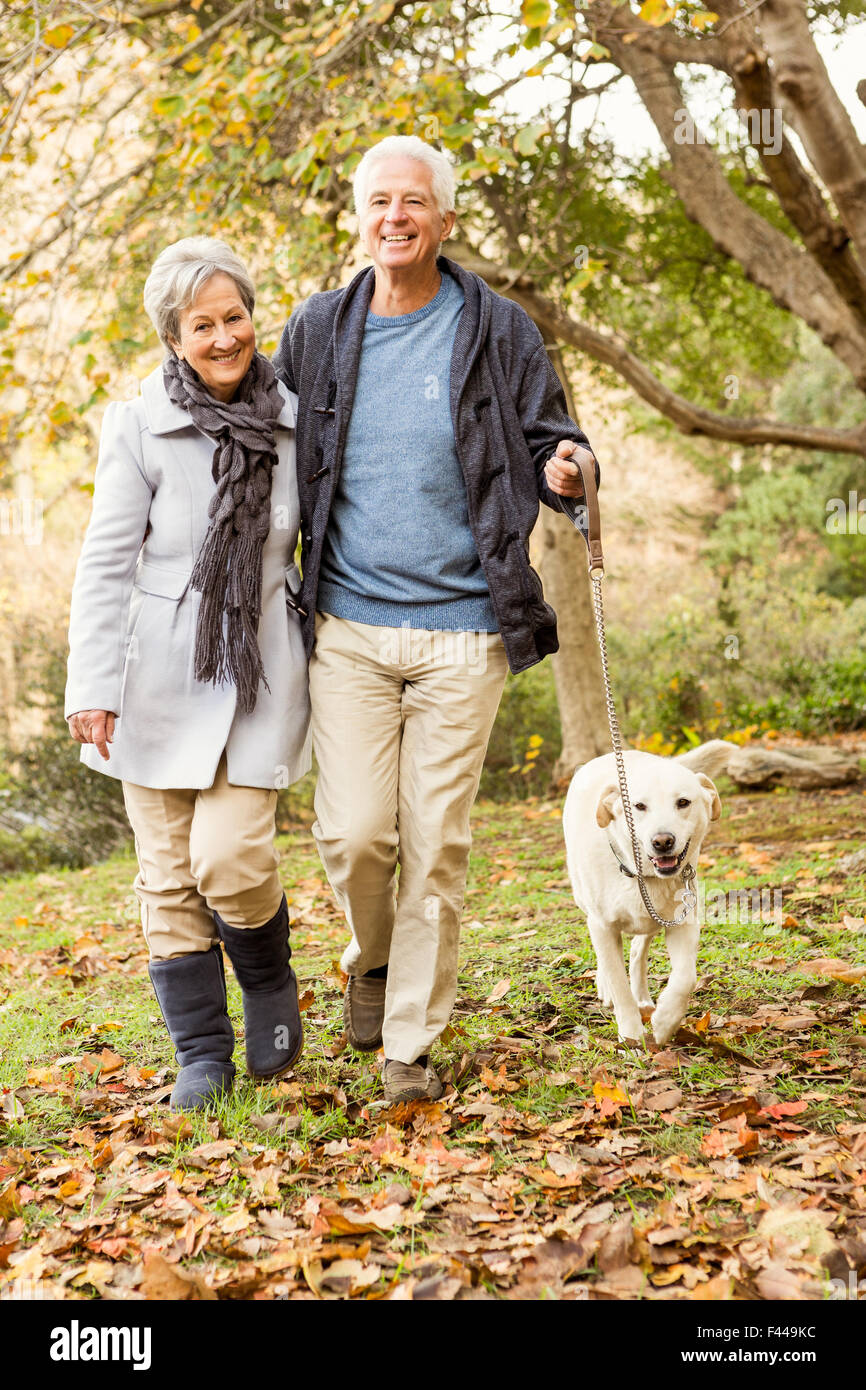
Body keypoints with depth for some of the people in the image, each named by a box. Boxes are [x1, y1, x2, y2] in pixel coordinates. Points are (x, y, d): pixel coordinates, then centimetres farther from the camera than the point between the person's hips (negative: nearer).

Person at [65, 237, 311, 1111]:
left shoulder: (293, 420, 2)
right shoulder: (139, 428, -5)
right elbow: (105, 565, -5)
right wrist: (93, 689, -10)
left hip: (260, 674, 0)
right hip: (160, 677, 0)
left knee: (229, 858, -12)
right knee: (170, 875, 4)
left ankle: (271, 985, 19)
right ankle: (202, 1054, 19)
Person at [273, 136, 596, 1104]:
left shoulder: (497, 333, 1)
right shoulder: (317, 334, 6)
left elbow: (549, 442, 6)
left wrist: (564, 474, -19)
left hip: (461, 629, -1)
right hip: (347, 626, 1)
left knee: (437, 843, 2)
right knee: (354, 833, -5)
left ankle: (411, 1041, 17)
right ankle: (373, 959, 29)